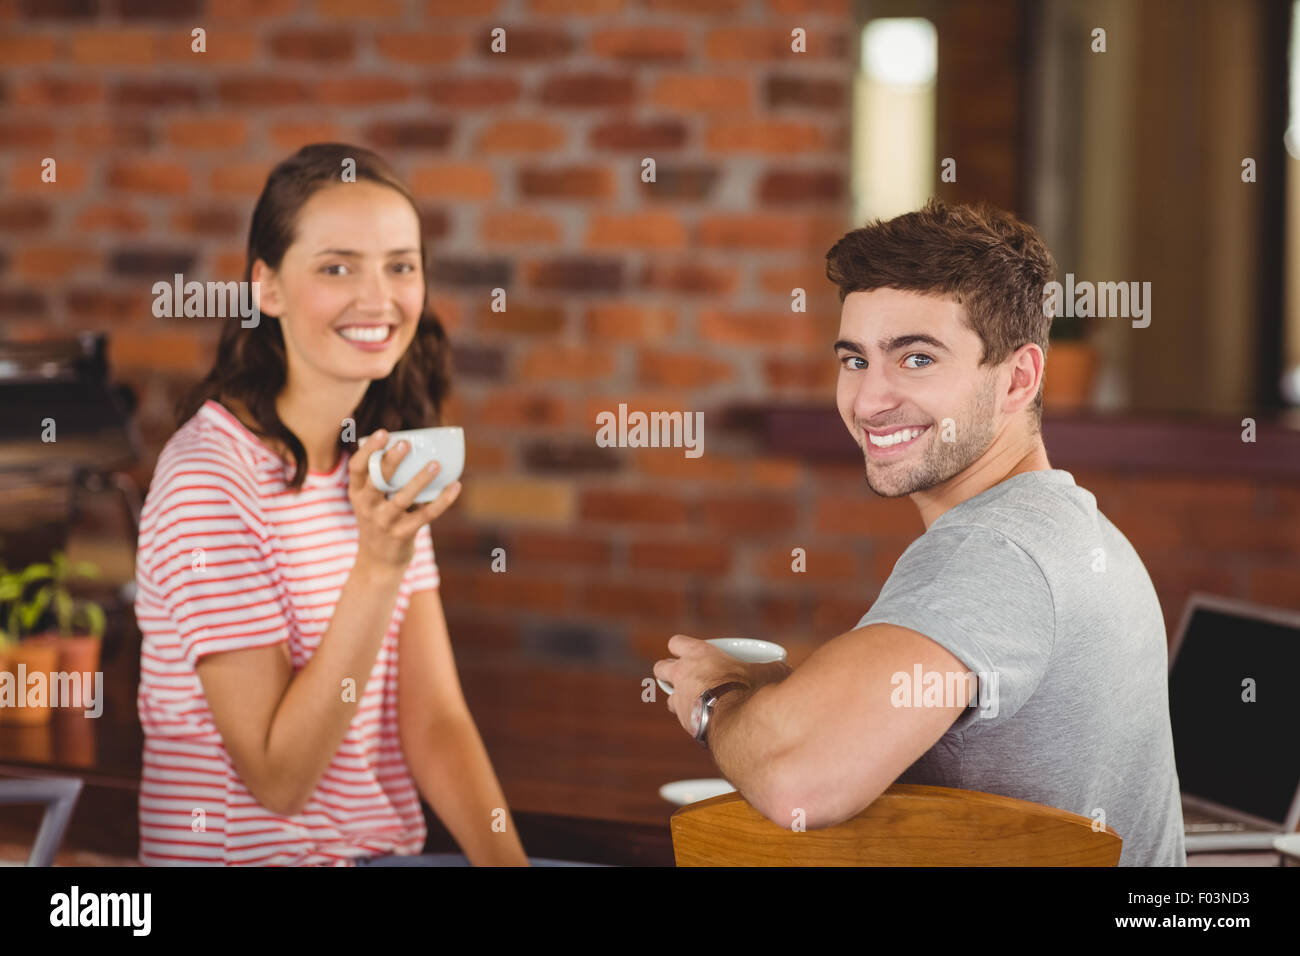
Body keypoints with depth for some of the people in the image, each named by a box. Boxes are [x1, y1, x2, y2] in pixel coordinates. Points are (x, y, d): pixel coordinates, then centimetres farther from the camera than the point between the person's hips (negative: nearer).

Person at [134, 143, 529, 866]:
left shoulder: (385, 470, 9)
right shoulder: (211, 478, -15)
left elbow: (434, 720, 2)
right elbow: (278, 777, -16)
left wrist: (507, 861, -13)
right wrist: (379, 567, -25)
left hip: (383, 849, 7)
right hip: (242, 856, -7)